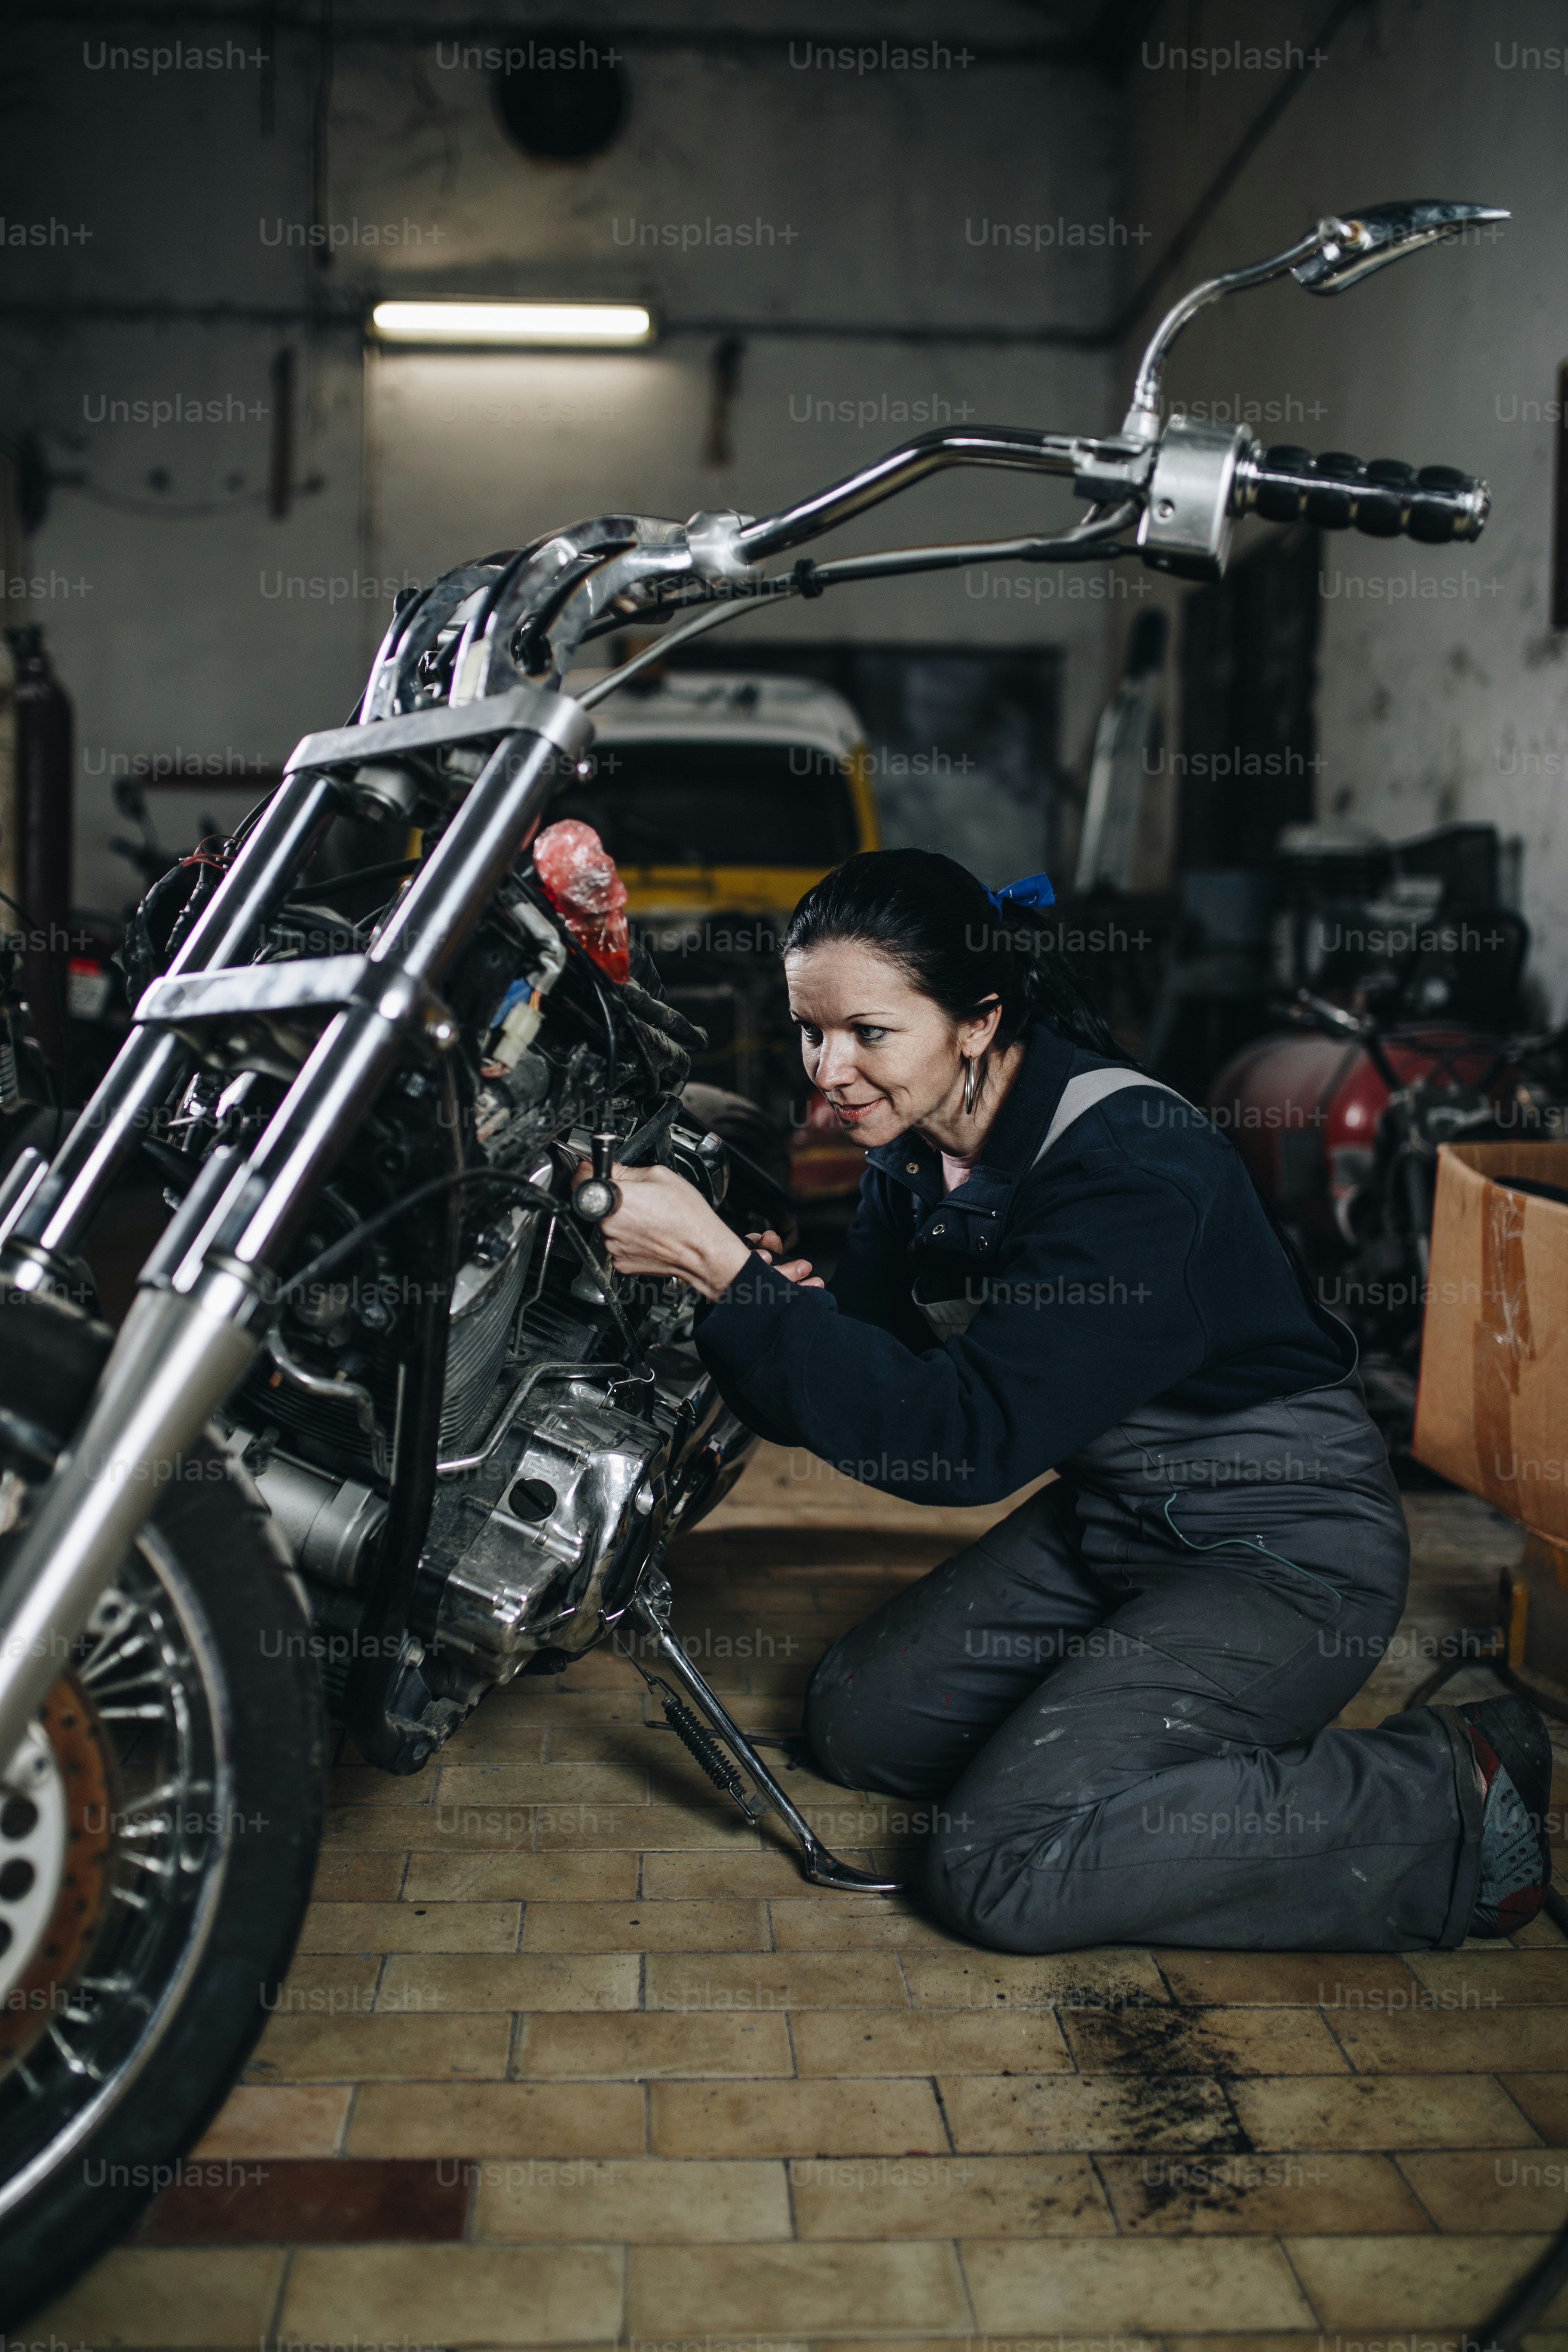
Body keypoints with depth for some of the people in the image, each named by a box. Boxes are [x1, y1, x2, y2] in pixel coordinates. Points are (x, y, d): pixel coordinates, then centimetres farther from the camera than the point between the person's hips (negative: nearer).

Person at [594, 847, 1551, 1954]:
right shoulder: (912, 1151, -4)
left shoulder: (1132, 1166, -30)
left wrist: (727, 1271, -38)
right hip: (1105, 1510, 9)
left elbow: (975, 1437, -35)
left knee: (1002, 1862, -18)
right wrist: (782, 1310, -23)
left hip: (1281, 1543, -8)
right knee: (858, 1719, 9)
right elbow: (886, 1369, 0)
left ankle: (1449, 1799, -7)